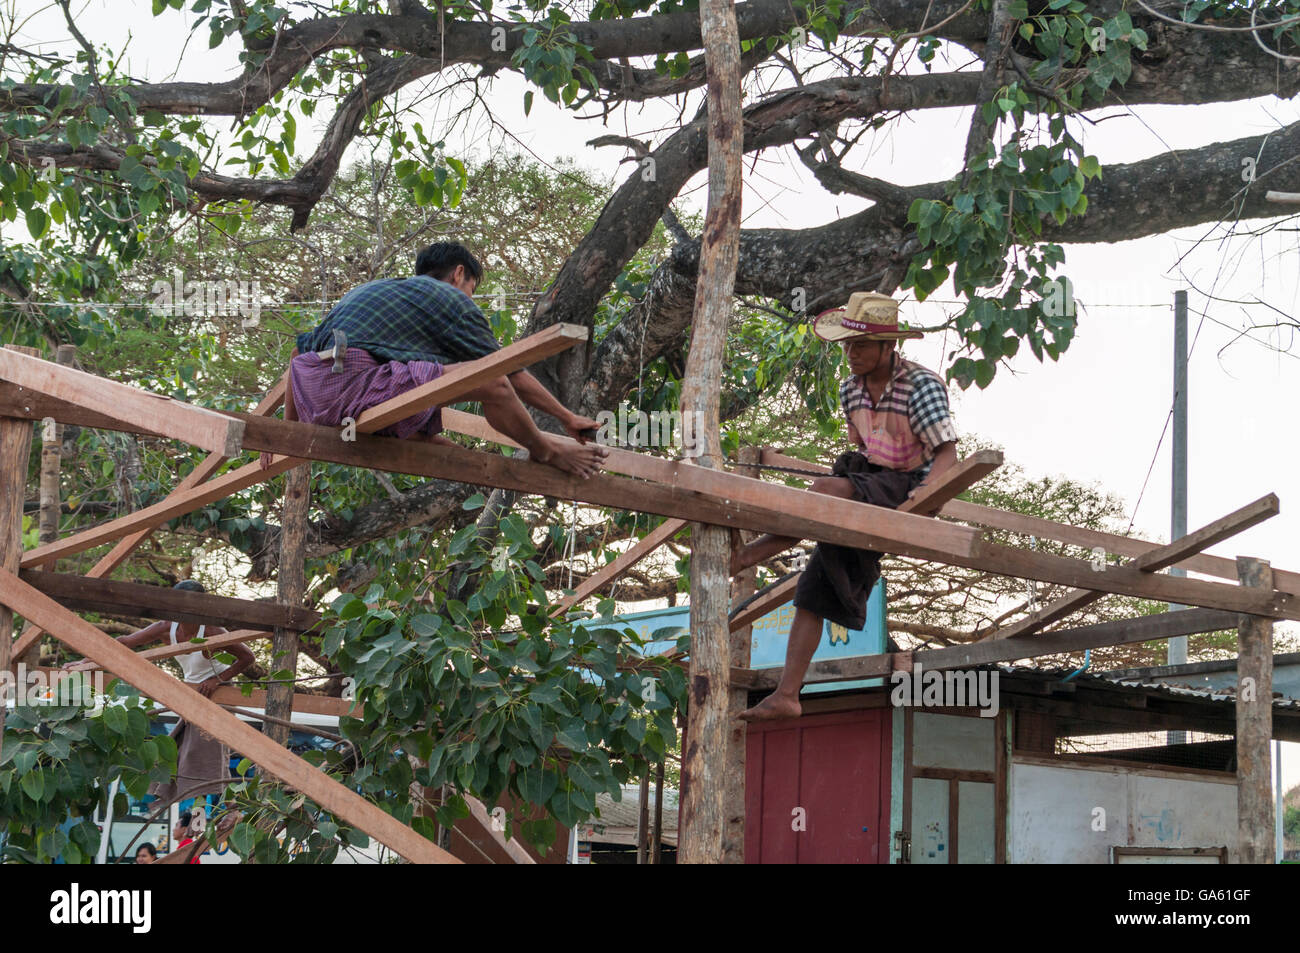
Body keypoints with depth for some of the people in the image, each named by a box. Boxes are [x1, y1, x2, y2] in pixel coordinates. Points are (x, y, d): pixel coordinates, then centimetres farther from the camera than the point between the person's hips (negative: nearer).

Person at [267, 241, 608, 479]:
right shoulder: (451, 298, 12)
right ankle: (545, 452, 12)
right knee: (490, 381, -8)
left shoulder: (371, 288, 33)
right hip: (355, 384, -9)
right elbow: (512, 374, 16)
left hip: (312, 403, 9)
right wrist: (568, 418, 28)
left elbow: (300, 349, 32)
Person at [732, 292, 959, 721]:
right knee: (813, 594, -4)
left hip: (907, 490, -7)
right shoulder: (850, 389, 8)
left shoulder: (922, 385, -12)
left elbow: (947, 452, -16)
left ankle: (758, 549, -19)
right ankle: (787, 695, -5)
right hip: (866, 486, 7)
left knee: (825, 489, -35)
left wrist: (923, 491, -32)